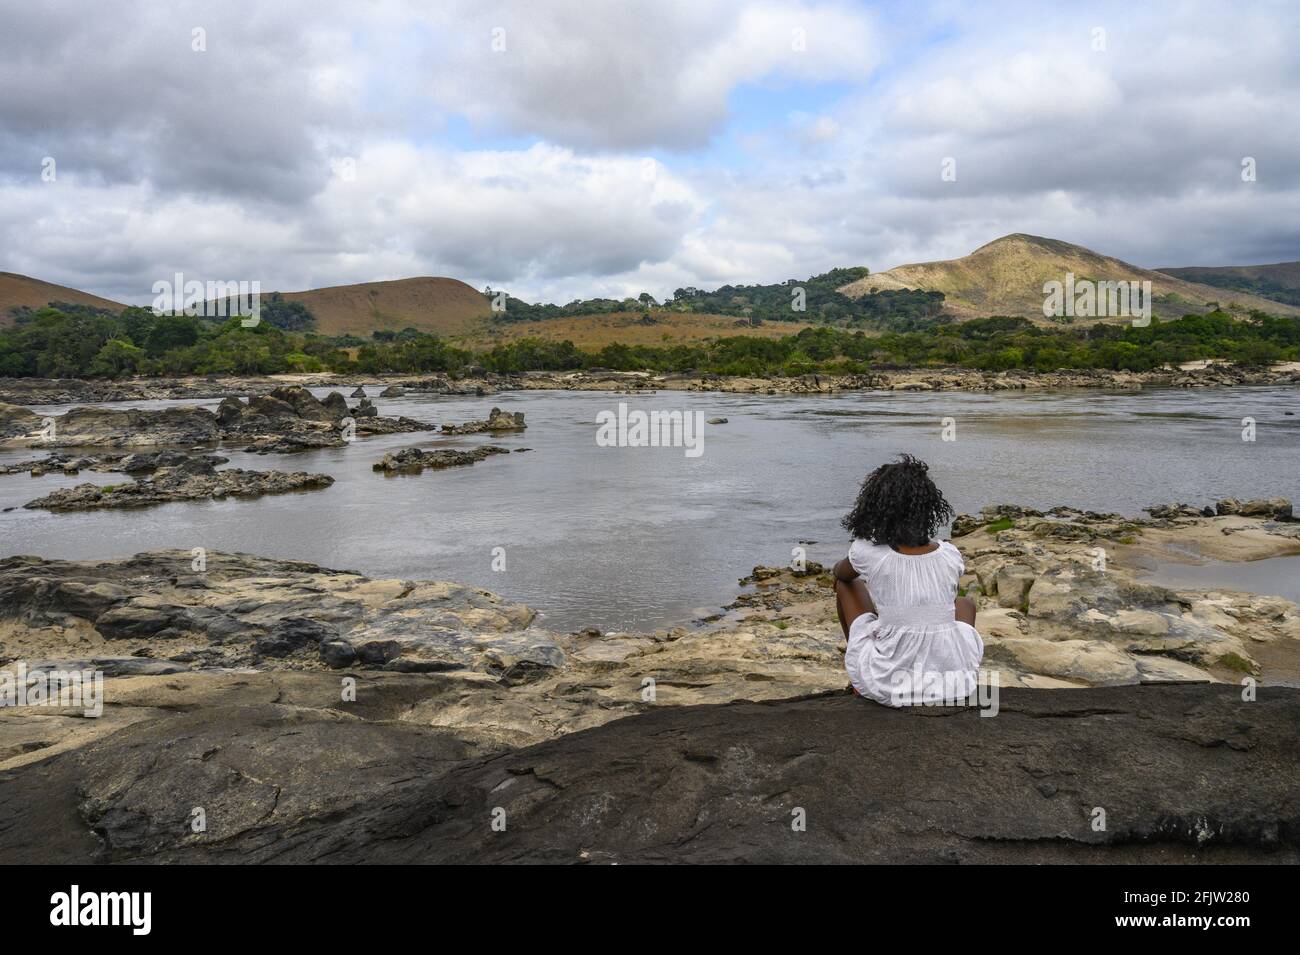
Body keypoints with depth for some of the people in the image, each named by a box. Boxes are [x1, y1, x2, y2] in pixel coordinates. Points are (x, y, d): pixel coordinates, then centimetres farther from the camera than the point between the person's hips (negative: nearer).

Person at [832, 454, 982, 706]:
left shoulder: (866, 554, -12)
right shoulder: (950, 555, -5)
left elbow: (840, 573, 14)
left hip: (886, 686, -2)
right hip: (953, 682, 2)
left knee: (845, 582, 19)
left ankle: (860, 680, 26)